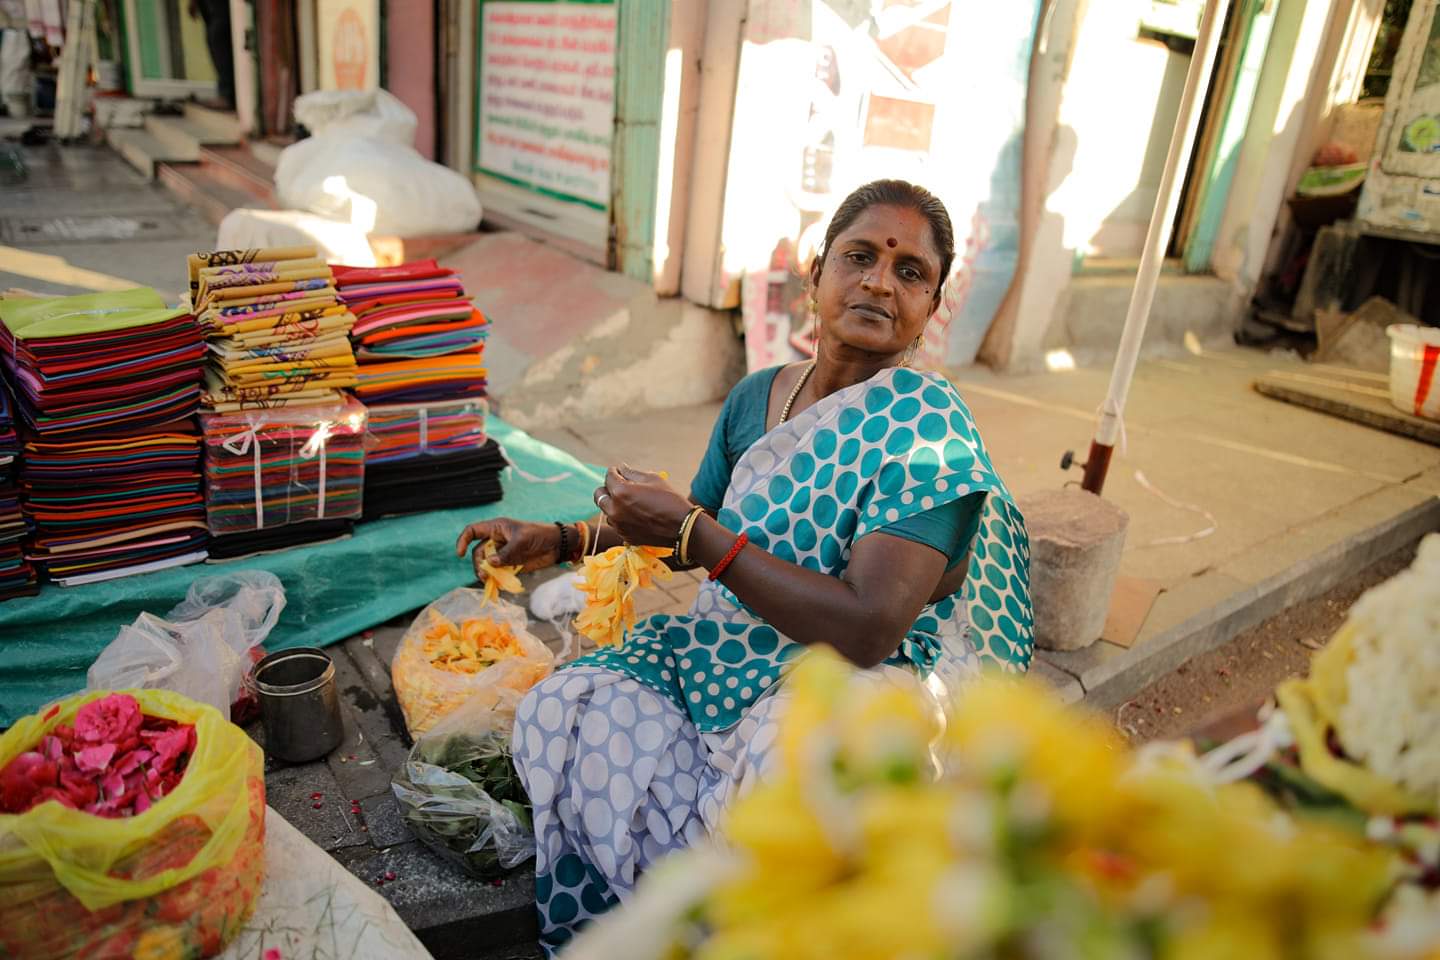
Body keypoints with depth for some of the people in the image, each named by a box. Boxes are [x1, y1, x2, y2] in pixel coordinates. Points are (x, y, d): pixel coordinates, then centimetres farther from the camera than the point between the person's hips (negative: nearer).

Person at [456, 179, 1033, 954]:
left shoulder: (928, 428, -18)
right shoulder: (757, 396, 3)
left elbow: (865, 632, -26)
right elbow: (701, 530, 18)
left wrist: (692, 533, -23)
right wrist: (559, 540, 7)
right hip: (733, 652, 7)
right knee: (562, 713, -12)